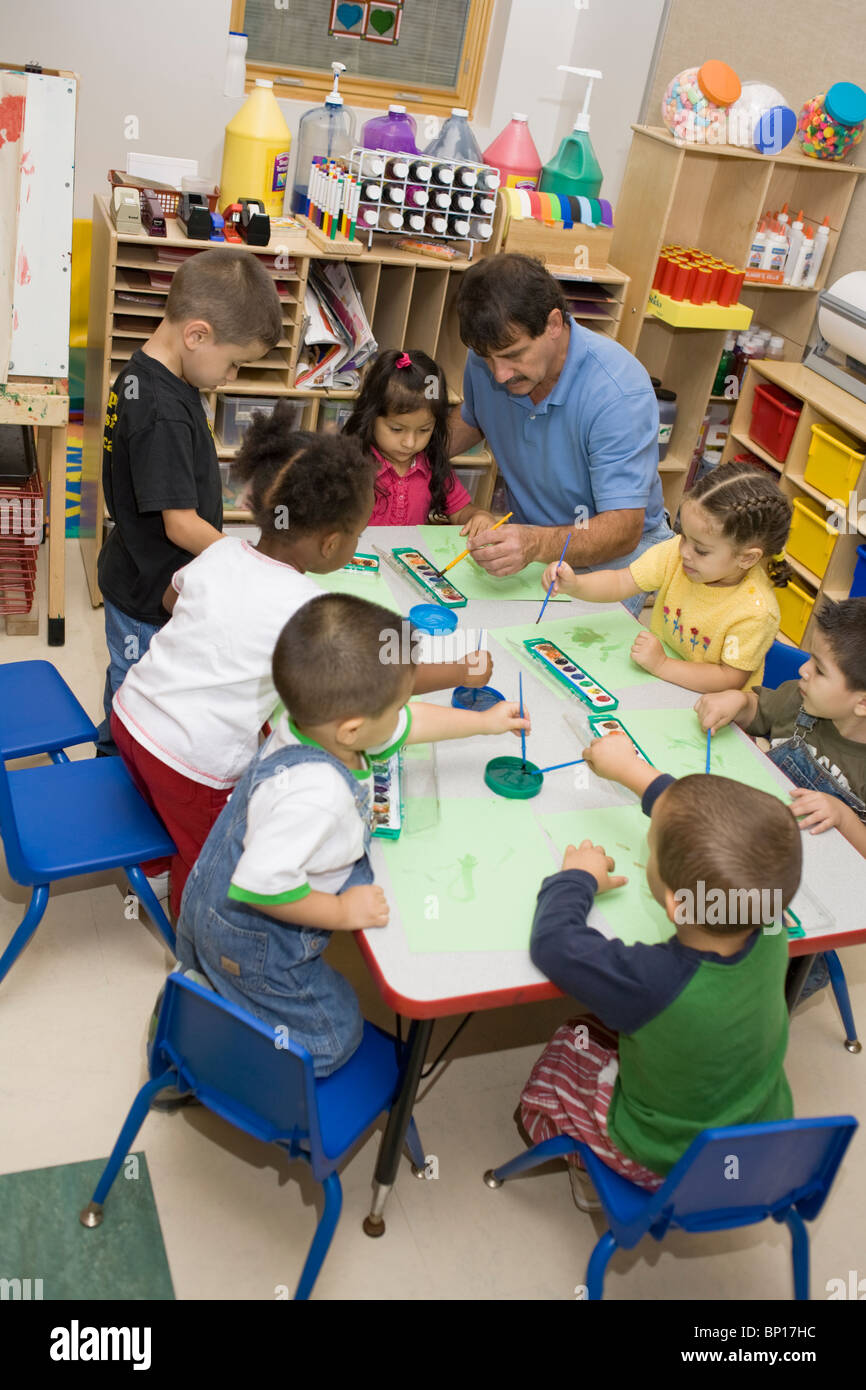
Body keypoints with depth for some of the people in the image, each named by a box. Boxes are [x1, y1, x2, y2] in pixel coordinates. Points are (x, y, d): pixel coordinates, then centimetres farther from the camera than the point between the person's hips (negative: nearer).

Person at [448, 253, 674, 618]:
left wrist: (537, 545, -51)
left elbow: (623, 530, -32)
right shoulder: (487, 360, -10)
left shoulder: (619, 391, -29)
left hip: (612, 553, -5)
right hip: (528, 536, 5)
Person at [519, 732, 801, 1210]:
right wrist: (630, 767, 4)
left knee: (564, 1048, 16)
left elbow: (553, 940, -25)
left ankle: (592, 1175, 29)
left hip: (669, 1166, -4)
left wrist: (578, 877, -7)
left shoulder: (650, 984, -42)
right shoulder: (769, 928, -27)